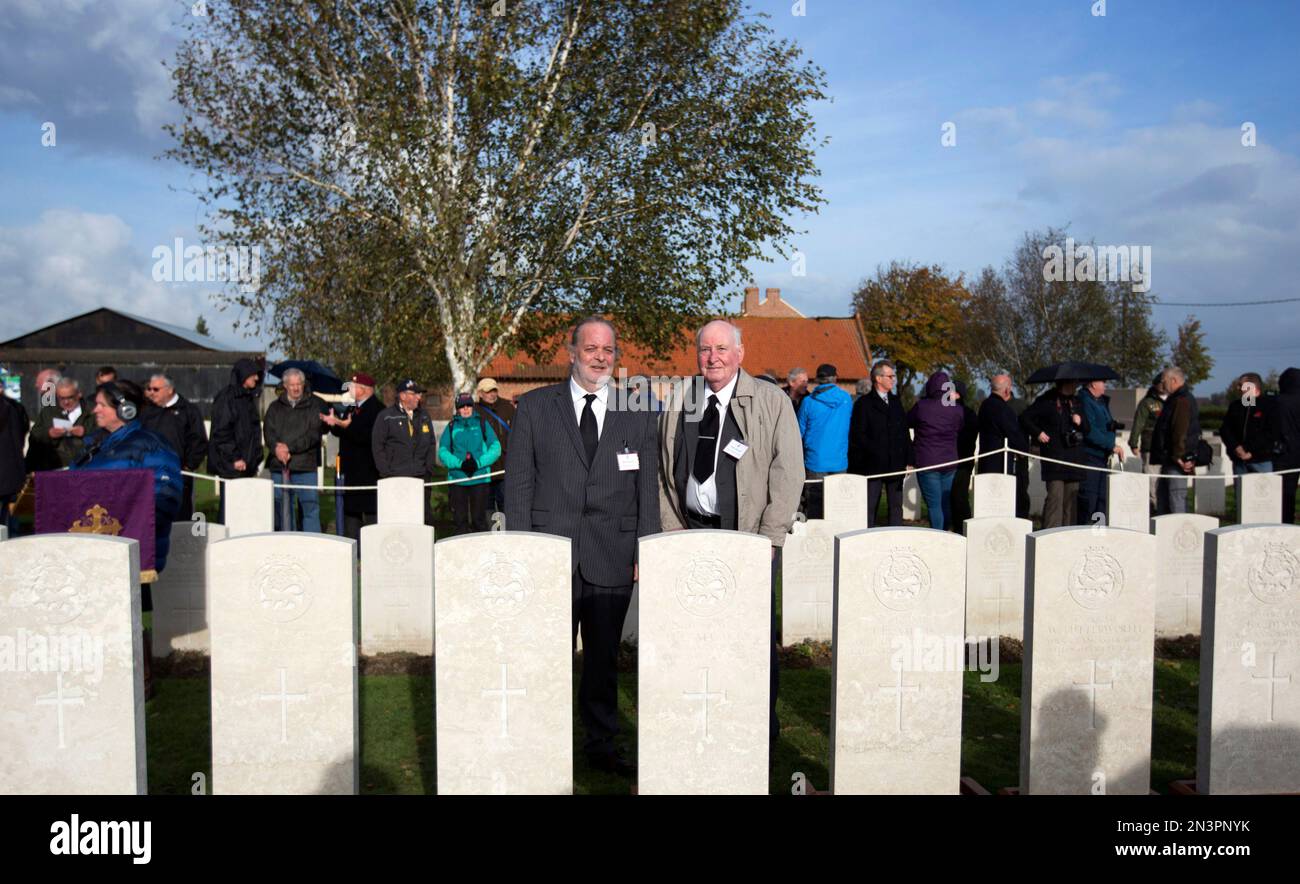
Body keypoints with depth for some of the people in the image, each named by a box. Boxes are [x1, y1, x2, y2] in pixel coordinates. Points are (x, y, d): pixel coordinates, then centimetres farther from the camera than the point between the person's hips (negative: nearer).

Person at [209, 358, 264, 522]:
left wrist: (254, 461, 15)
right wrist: (234, 459, -15)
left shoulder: (248, 398, 17)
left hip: (246, 464, 8)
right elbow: (221, 432, -13)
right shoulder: (226, 398, -8)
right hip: (230, 466, -8)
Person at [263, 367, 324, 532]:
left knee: (310, 507, -5)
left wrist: (289, 447, -15)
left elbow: (314, 434, -6)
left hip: (305, 465, -3)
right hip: (279, 465, 3)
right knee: (282, 509, 6)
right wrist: (276, 448, -17)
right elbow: (268, 432, 4)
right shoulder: (275, 407, 15)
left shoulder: (314, 406, 5)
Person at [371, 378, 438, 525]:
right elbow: (377, 446, 0)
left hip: (420, 476, 4)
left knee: (426, 516, 1)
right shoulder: (386, 416, 1)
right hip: (394, 477, -4)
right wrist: (385, 472, -6)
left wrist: (429, 468, 7)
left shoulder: (424, 416, 15)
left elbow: (432, 443, 18)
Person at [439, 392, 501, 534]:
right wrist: (460, 463, -14)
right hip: (457, 479, 1)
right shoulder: (452, 426, 8)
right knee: (460, 518, 5)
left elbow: (495, 448, 1)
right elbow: (442, 452, 2)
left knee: (479, 518, 1)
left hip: (480, 479, -1)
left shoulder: (482, 423, 7)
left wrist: (478, 463, -13)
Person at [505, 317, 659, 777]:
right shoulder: (533, 407, 4)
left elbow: (648, 489, 7)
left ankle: (601, 745, 27)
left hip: (612, 560, 2)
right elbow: (518, 482, 2)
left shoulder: (639, 414, 8)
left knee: (604, 657, 12)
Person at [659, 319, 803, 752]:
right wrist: (673, 533, 4)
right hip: (692, 533, 3)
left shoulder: (771, 401, 1)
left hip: (751, 537, -3)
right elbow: (664, 473, 13)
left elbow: (789, 472, -3)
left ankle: (764, 729, 16)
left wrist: (768, 539, -8)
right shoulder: (679, 405, 11)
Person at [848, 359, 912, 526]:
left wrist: (909, 460, 9)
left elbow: (905, 432, 15)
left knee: (896, 507, 8)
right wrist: (877, 453, -13)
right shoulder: (864, 403, -3)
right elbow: (858, 436, -7)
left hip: (896, 463, 5)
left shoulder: (896, 402, 15)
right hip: (873, 465, -5)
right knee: (869, 508, 0)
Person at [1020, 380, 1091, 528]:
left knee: (1071, 498, 6)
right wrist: (1037, 433, -10)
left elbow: (1087, 428, 22)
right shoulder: (1046, 401, 0)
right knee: (1055, 495, -11)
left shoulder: (1076, 403, 19)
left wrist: (1080, 421, 2)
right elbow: (1025, 418, 0)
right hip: (1054, 456, -6)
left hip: (1074, 459, 6)